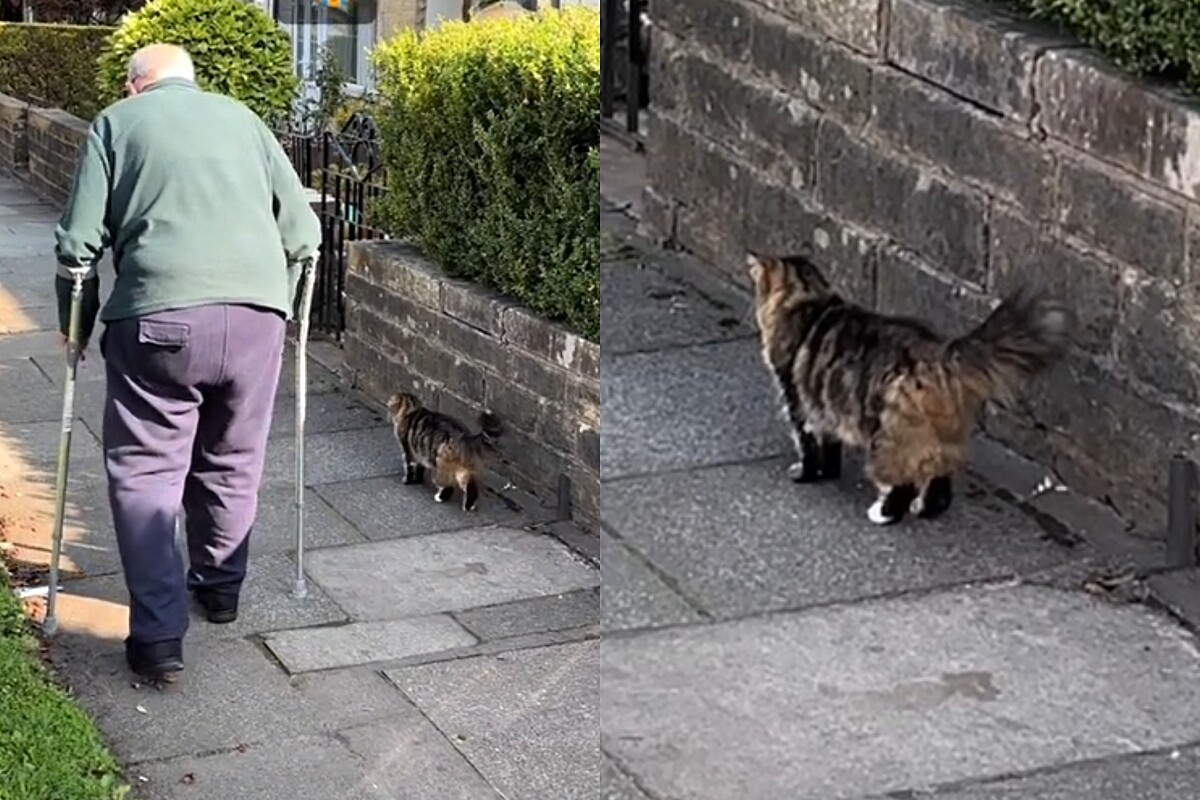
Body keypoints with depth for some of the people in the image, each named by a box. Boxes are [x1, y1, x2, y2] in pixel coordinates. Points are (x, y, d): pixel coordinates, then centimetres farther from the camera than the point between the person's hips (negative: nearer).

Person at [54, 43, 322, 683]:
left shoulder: (117, 122, 13)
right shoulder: (241, 117, 21)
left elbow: (79, 242, 5)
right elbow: (303, 232, 18)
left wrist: (77, 323, 19)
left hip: (159, 316, -3)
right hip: (257, 311, 3)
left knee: (144, 472, 4)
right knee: (231, 462, 21)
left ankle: (158, 636, -4)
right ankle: (221, 586, 37)